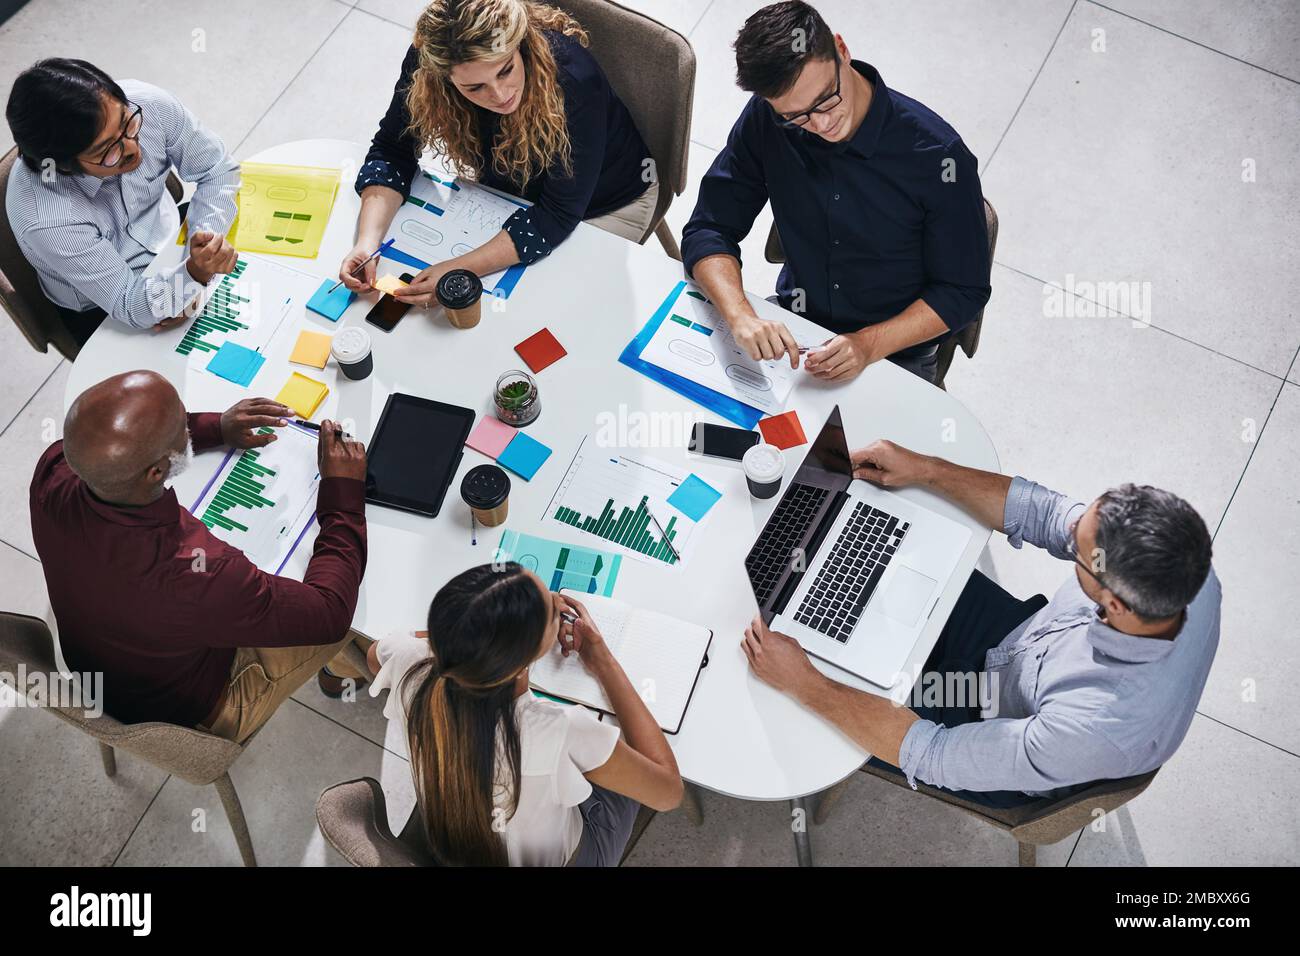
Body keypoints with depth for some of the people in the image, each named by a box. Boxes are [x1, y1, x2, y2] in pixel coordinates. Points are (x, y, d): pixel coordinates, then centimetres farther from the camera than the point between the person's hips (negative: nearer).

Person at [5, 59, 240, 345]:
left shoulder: (149, 104, -27)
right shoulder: (42, 220, -38)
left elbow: (218, 170, -13)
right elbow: (130, 306, -30)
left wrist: (205, 242, -28)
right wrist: (194, 275, -49)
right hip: (105, 312, -6)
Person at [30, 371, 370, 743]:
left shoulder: (53, 474, -29)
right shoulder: (196, 577, -47)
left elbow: (101, 437, -1)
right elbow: (329, 614, -29)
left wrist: (216, 427, -2)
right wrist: (343, 490, -20)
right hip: (191, 713, -6)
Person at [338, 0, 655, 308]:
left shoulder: (572, 76, -39)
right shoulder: (429, 62, -28)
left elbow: (559, 214, -36)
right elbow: (392, 150, -17)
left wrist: (460, 271, -45)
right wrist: (367, 242, -34)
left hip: (606, 206, -3)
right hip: (505, 191, 4)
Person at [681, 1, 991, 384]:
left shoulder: (938, 155, -23)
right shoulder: (764, 121, -13)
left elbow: (964, 291, -14)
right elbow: (709, 229, -9)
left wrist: (868, 345, -29)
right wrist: (740, 316, -30)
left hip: (895, 351, -3)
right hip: (791, 330, 3)